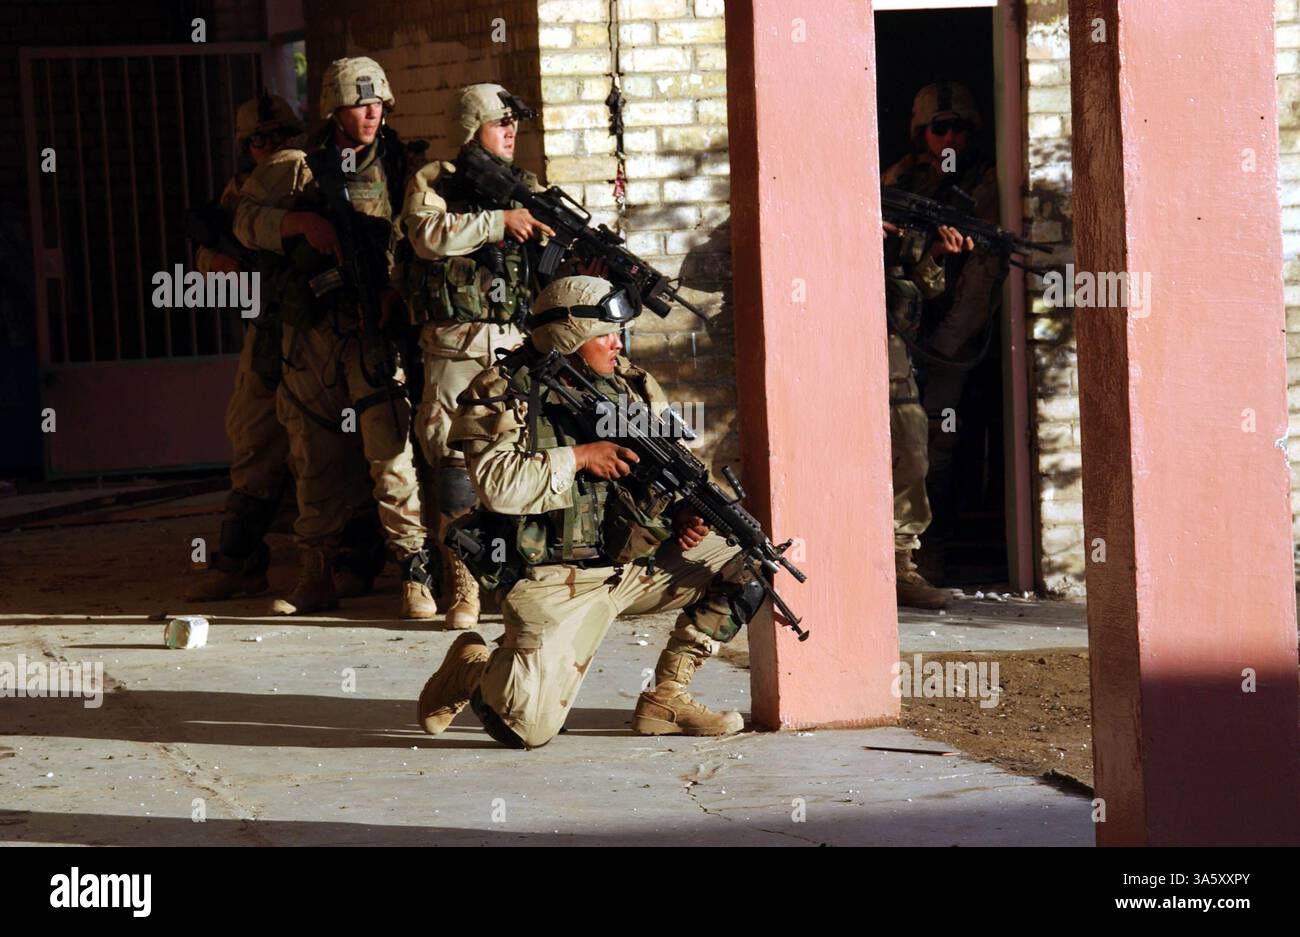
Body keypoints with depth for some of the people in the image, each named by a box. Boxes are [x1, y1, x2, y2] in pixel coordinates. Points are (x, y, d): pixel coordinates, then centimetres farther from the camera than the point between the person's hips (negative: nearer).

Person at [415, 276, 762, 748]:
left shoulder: (631, 385, 9)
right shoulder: (502, 395, -9)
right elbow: (498, 484, -23)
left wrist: (684, 511, -6)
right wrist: (578, 458, -21)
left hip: (639, 560, 6)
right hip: (556, 580, -6)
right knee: (528, 726, -21)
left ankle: (666, 696, 6)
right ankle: (472, 667, 16)